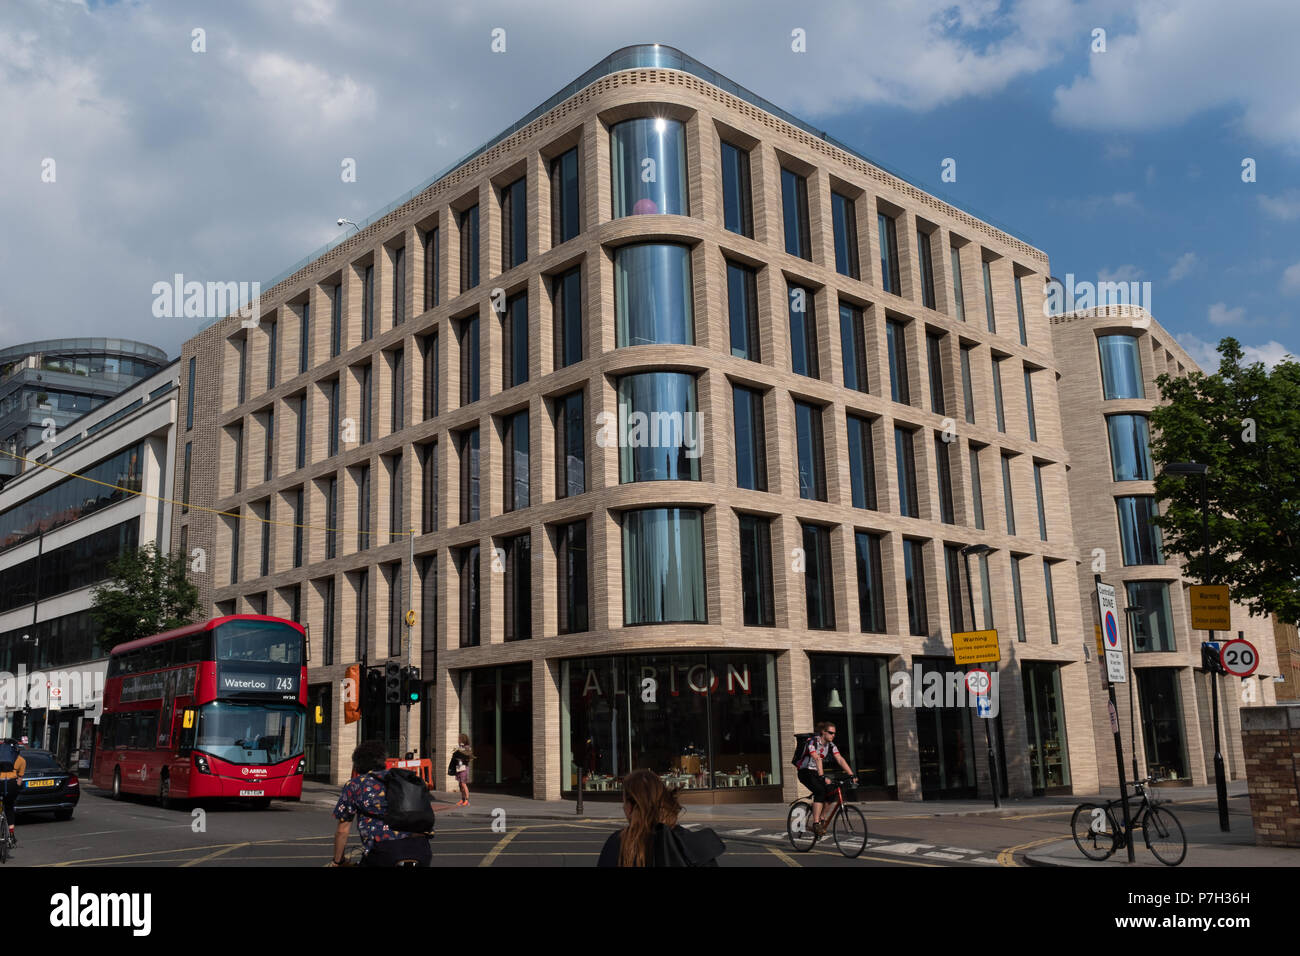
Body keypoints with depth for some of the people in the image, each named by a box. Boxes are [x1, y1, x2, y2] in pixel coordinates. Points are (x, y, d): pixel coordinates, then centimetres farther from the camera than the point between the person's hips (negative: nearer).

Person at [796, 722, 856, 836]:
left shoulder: (830, 745, -1)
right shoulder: (812, 742, -21)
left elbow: (840, 760, -9)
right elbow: (817, 759, -34)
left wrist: (852, 775, -20)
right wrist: (822, 777, -46)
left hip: (817, 772, 7)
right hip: (805, 772, -7)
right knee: (820, 791, -29)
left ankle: (821, 819, 1)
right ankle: (815, 824, -26)